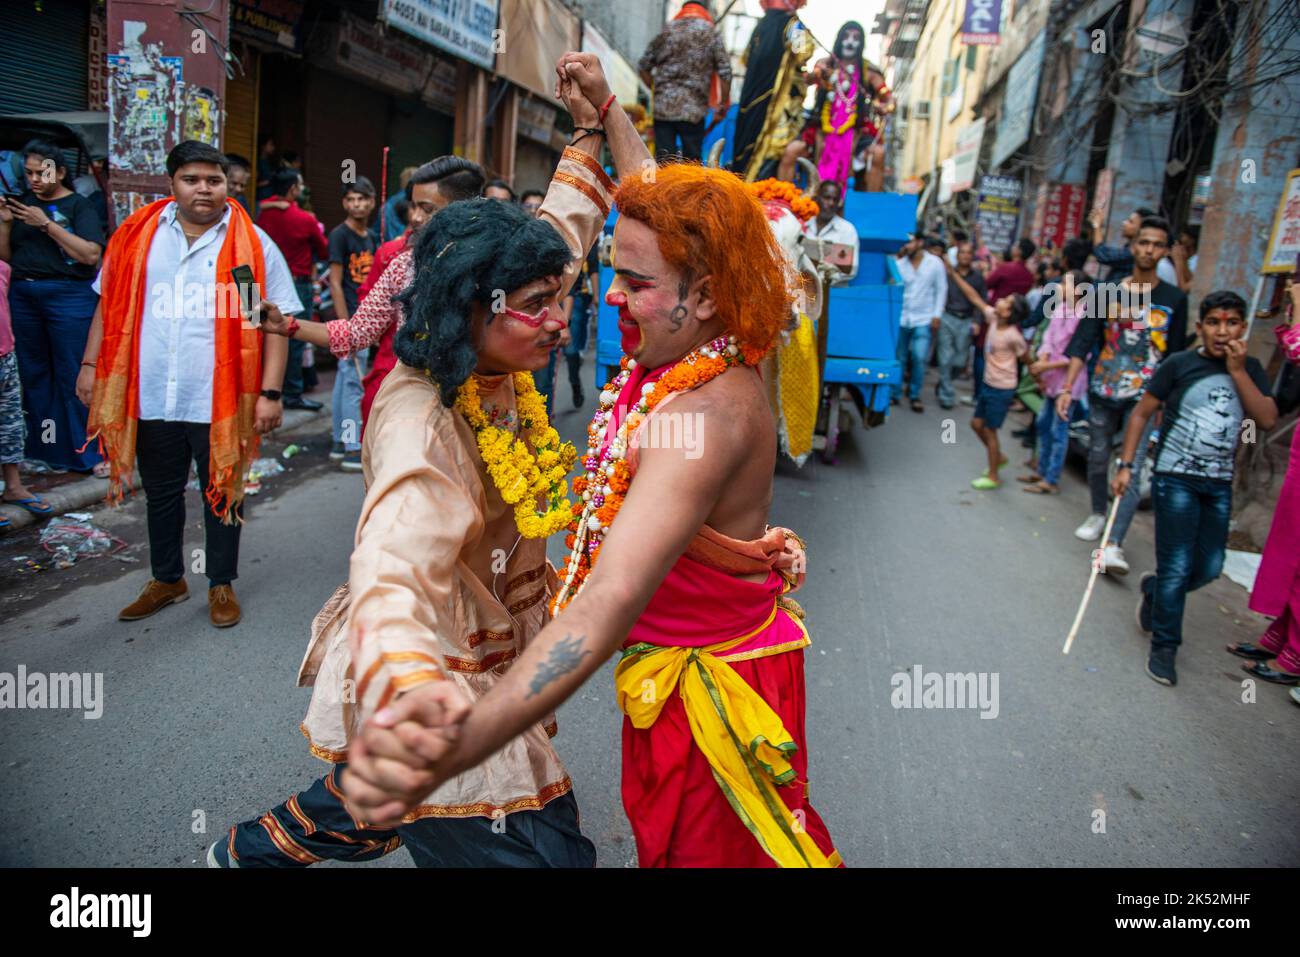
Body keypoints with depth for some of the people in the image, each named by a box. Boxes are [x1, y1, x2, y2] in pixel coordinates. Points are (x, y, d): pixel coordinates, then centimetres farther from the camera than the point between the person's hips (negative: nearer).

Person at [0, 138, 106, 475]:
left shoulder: (78, 205, -1)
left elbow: (91, 254, -14)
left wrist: (46, 224, -14)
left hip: (68, 296, -5)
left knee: (73, 376, -6)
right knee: (33, 373, 9)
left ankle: (89, 453, 1)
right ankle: (43, 448, 18)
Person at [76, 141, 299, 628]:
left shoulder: (253, 245, -4)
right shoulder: (138, 235, 5)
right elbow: (110, 304, 12)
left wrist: (269, 392, -13)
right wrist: (90, 364, 5)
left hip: (220, 401, -3)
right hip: (151, 398, 3)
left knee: (222, 493, 9)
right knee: (161, 494, 16)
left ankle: (222, 585, 26)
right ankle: (166, 579, 35)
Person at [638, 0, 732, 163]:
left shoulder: (667, 30, 10)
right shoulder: (711, 35, 5)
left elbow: (643, 66, 10)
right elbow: (725, 73, -1)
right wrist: (723, 104, 10)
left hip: (663, 107, 1)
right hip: (694, 109, -1)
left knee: (663, 160, 1)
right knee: (692, 161, 7)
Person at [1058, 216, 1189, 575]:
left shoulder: (1175, 299, 1)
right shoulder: (1108, 291, 2)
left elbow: (1175, 356, 5)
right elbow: (1083, 341, -2)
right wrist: (1067, 388, -9)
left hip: (1144, 398, -2)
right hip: (1103, 393, 2)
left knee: (1131, 471, -11)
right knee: (1098, 460, 15)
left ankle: (1113, 545, -13)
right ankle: (1097, 515, 39)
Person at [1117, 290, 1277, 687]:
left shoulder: (1250, 369, 6)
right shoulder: (1179, 365, -5)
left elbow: (1268, 420, -7)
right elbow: (1141, 413, -2)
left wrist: (1237, 370, -13)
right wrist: (1125, 466, -8)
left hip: (1220, 483, 4)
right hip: (1176, 478, -4)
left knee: (1209, 567, 9)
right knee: (1177, 568, -3)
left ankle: (1154, 588, 38)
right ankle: (1164, 646, 11)